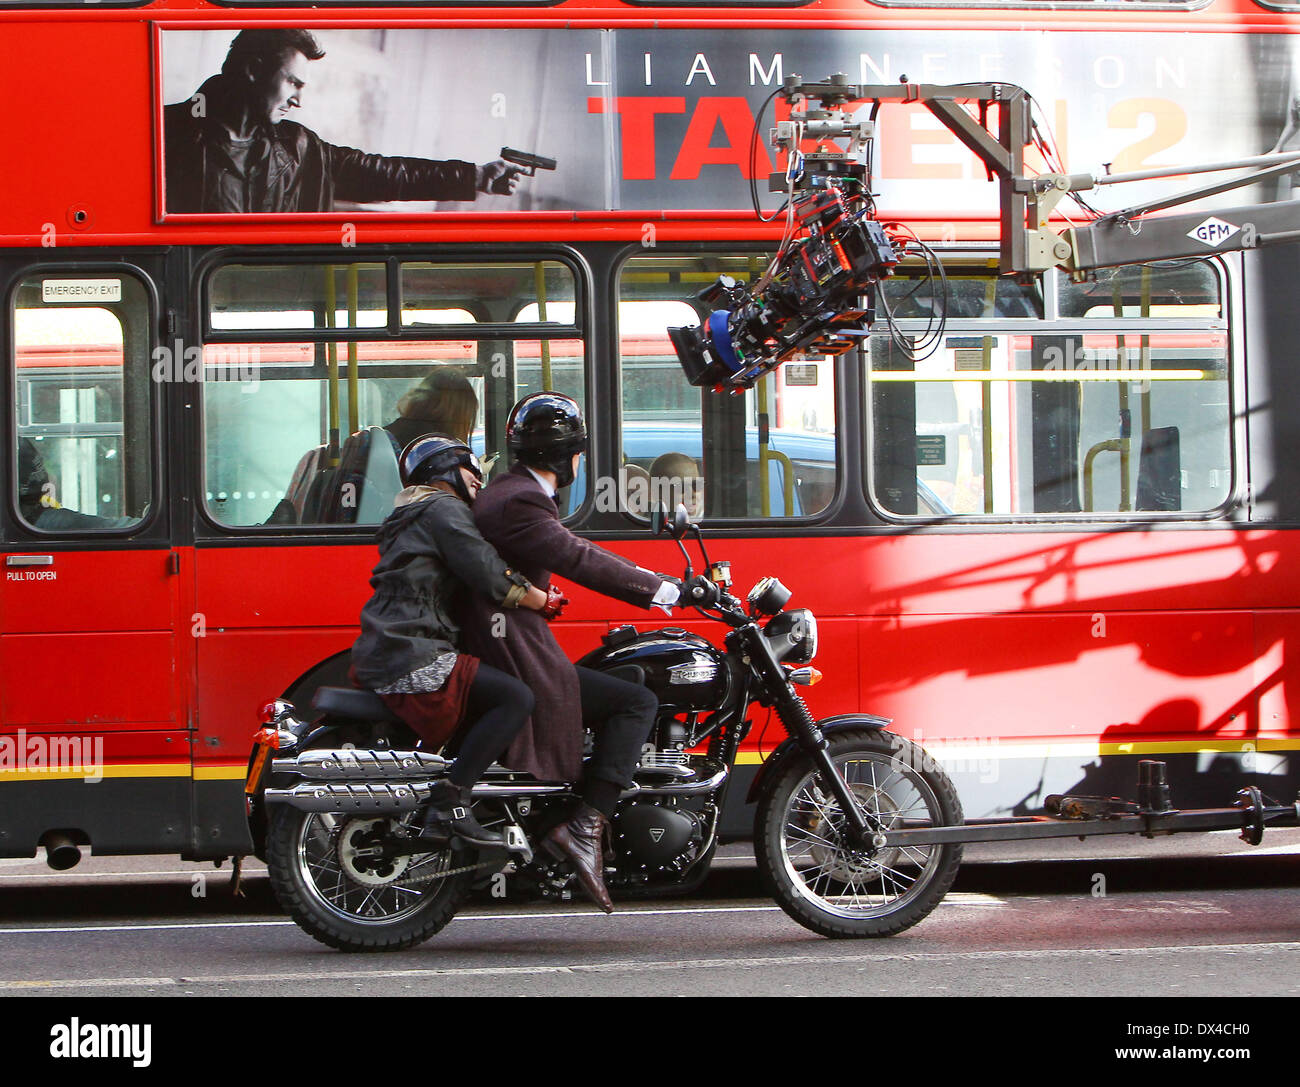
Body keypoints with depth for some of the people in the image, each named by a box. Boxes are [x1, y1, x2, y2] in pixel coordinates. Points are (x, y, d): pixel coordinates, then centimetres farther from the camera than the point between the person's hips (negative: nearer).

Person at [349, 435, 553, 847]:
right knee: (516, 698, -20)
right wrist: (544, 601, -1)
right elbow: (490, 576, -15)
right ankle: (449, 803, -25)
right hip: (411, 656, -11)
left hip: (380, 658, 11)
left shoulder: (410, 516, 28)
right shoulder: (444, 509, -4)